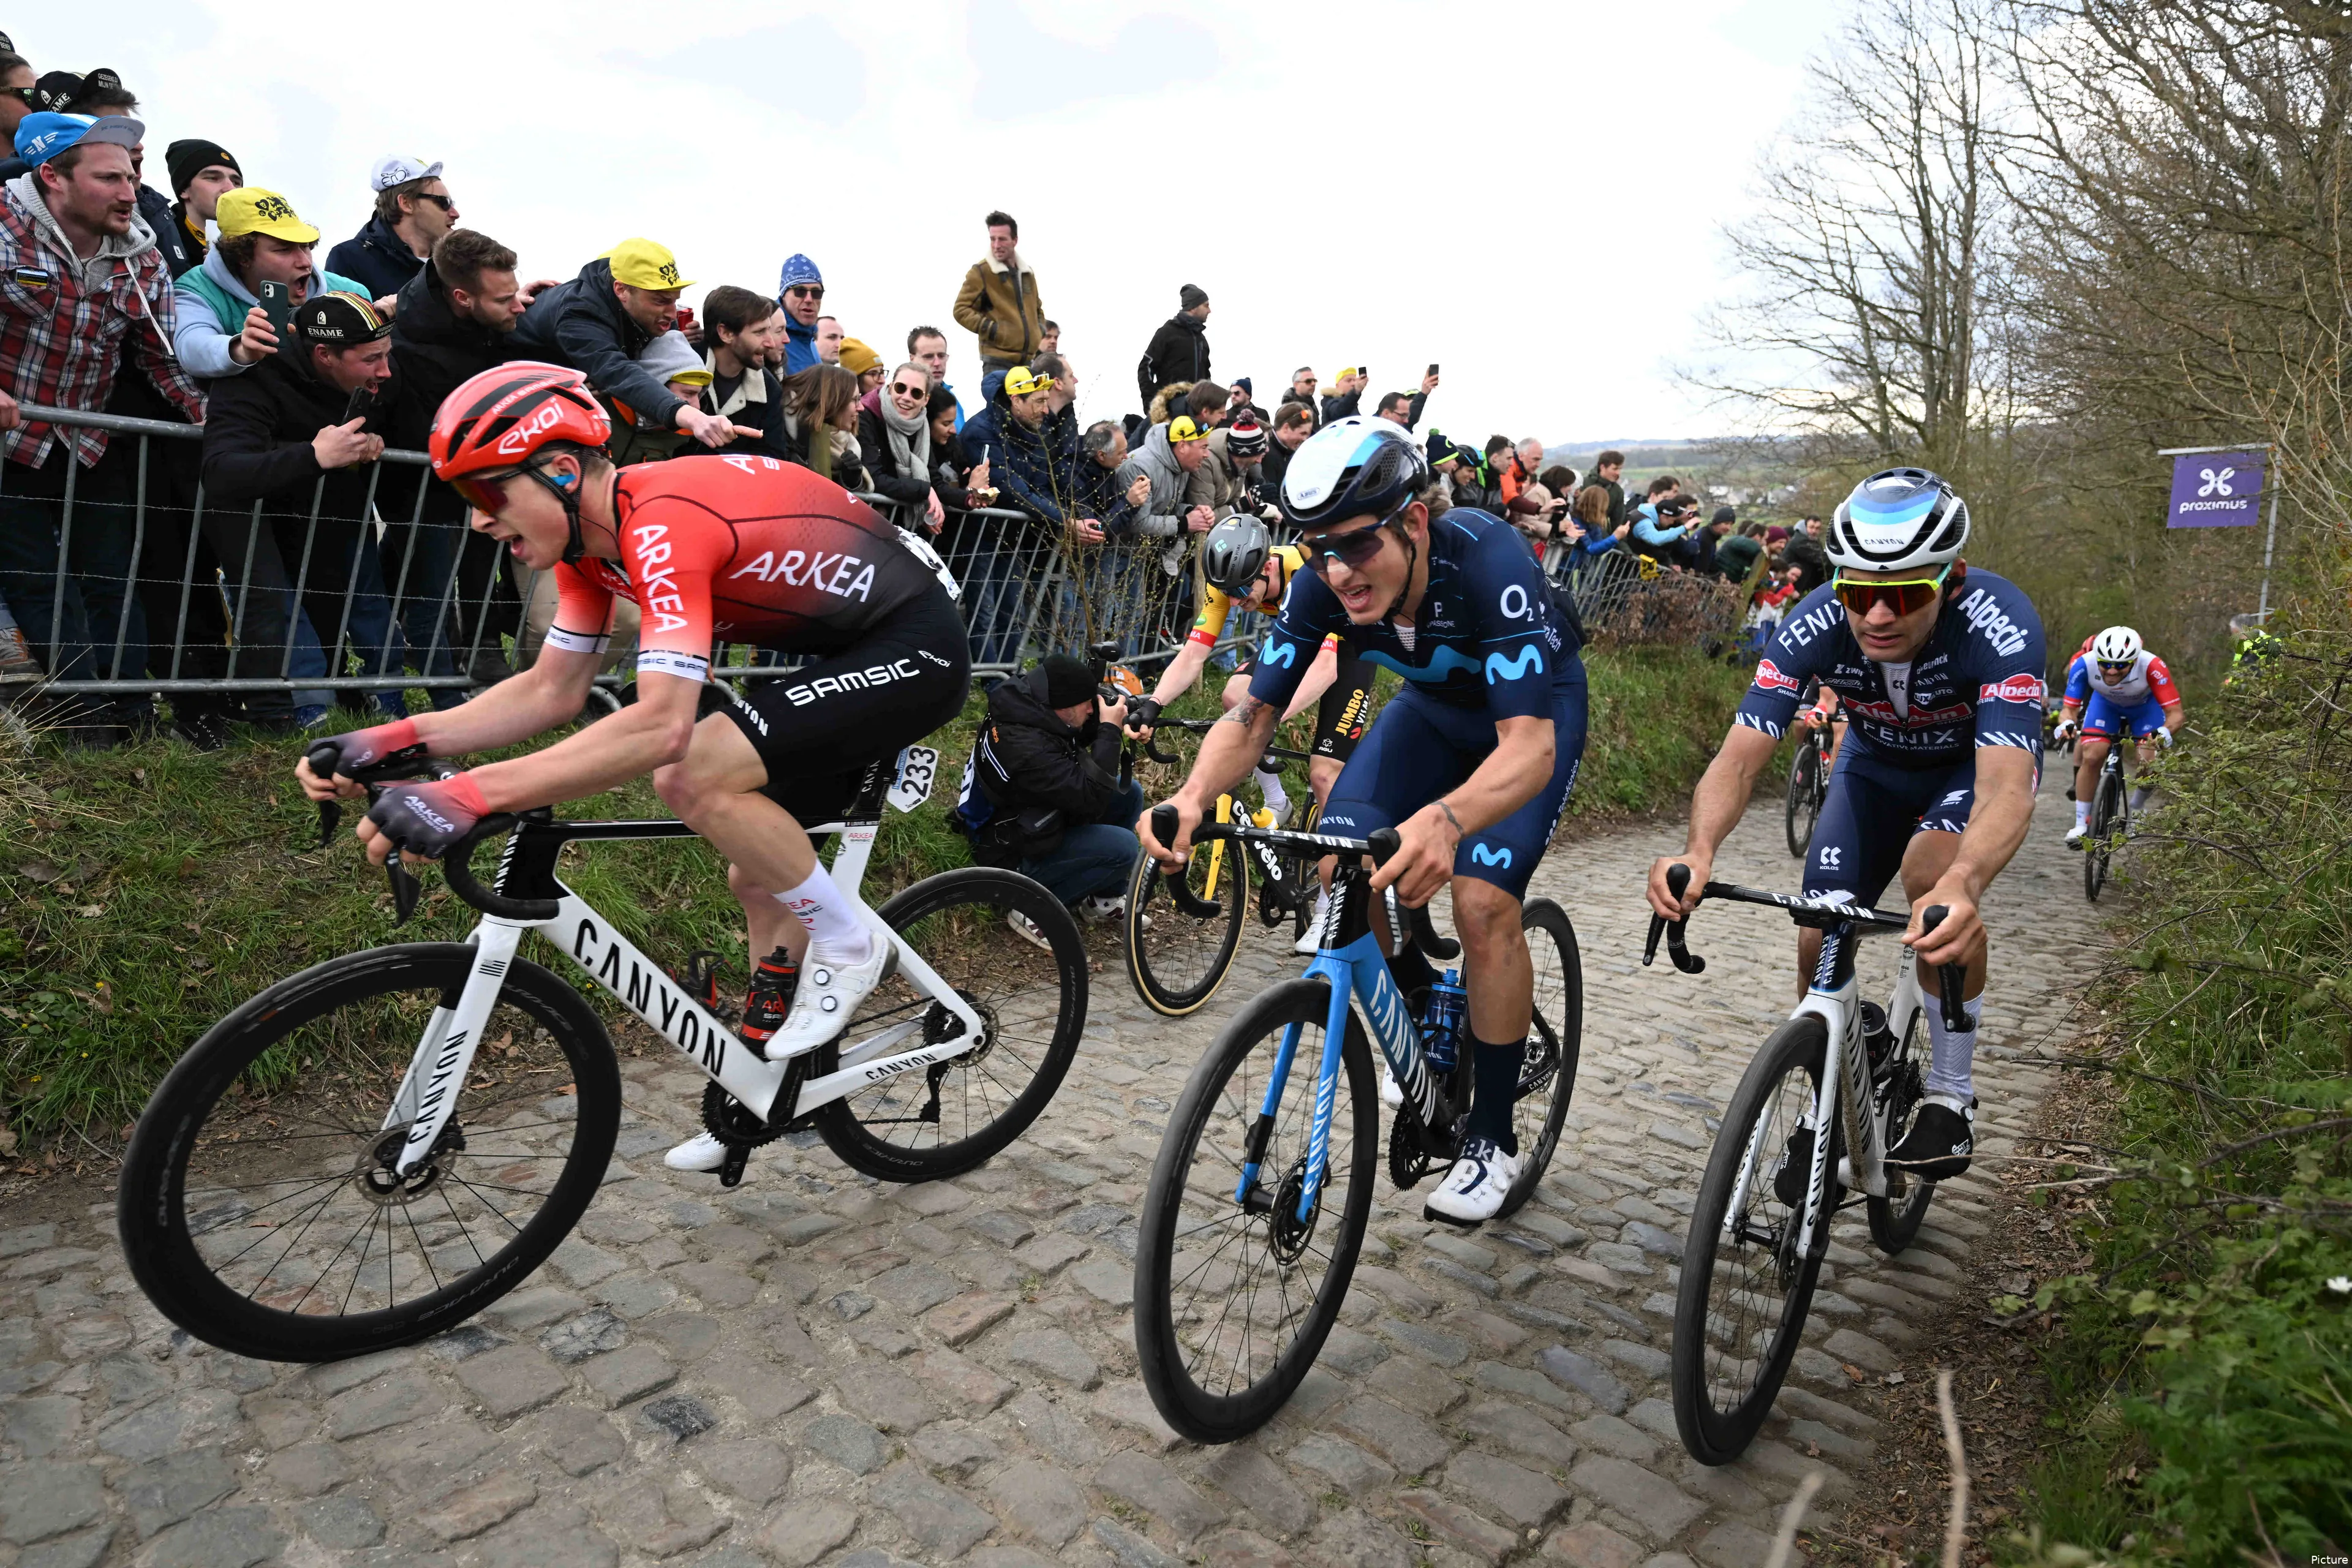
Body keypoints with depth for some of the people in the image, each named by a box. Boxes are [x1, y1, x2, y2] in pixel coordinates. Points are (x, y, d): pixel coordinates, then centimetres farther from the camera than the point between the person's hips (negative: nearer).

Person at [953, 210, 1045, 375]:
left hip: (1029, 361, 7)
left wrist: (1041, 335, 13)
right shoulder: (981, 272, -4)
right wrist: (993, 330, -14)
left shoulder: (1027, 272, 15)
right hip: (998, 363, -7)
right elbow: (961, 310, -6)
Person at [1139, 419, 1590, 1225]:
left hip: (1534, 708, -4)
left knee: (1483, 901, -22)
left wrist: (1445, 819, -68)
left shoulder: (1488, 562, -39)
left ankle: (1492, 1141, -3)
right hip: (1435, 705, 5)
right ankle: (1421, 1000, 15)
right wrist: (1194, 795, -46)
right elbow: (1254, 713, -24)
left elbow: (1530, 745, -47)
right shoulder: (1324, 583, -26)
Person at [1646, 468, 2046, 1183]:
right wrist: (1698, 850, -57)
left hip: (1981, 758, -2)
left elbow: (2007, 786, -48)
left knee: (1934, 871, -33)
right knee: (1819, 941, -9)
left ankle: (1952, 1094, -12)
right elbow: (1741, 755, -36)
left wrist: (1962, 887, -68)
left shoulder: (2000, 623, -38)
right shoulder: (1816, 624, -31)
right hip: (1876, 762, 3)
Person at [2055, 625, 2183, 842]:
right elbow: (2069, 708, -29)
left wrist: (2164, 732, -57)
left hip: (2145, 705, 0)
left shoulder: (2152, 666, -39)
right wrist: (2067, 724, -52)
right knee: (2092, 757, -18)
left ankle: (2138, 808, 20)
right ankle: (2081, 824, -7)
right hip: (2105, 702, 0)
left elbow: (2176, 712, -36)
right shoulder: (2084, 664, -36)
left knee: (2150, 763, -13)